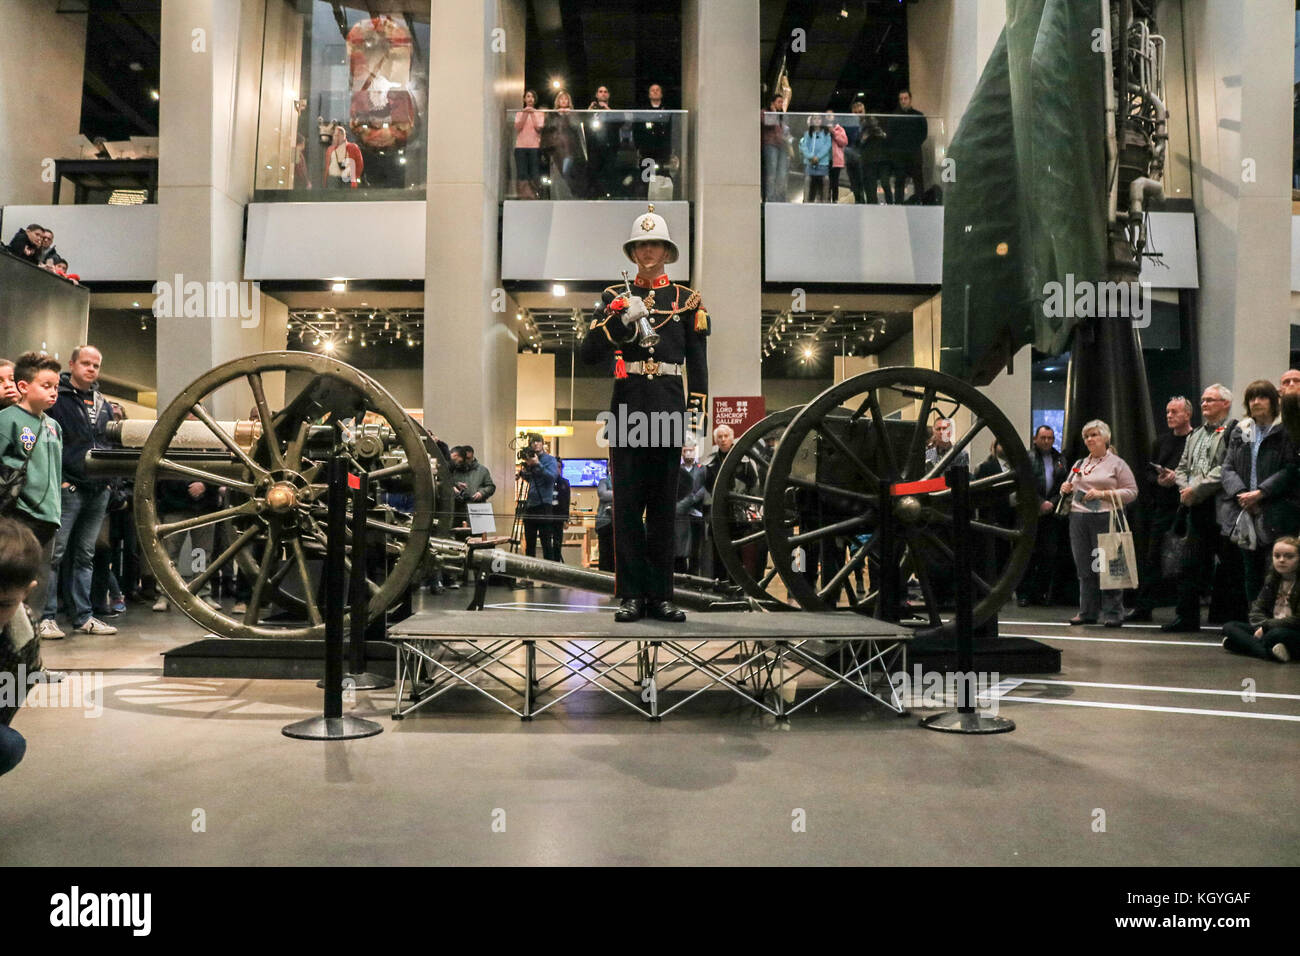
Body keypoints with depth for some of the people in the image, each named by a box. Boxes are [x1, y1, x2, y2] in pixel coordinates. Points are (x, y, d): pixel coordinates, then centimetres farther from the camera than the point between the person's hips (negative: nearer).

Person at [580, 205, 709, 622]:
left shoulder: (686, 299, 10)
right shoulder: (614, 297, 10)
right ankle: (631, 595, 6)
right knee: (627, 504, 0)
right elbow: (589, 353, 1)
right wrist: (620, 317, -13)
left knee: (664, 505, 4)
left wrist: (697, 416, -1)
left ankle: (661, 595, 11)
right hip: (627, 410, 0)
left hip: (669, 411, 0)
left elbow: (698, 362, 7)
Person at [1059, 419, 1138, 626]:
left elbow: (1132, 492, -4)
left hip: (1105, 518, -5)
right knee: (1084, 568, 6)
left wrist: (1103, 494, -13)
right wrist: (1066, 489, 5)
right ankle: (1087, 612, 12)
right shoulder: (1079, 464, 20)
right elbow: (1069, 488, 28)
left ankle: (1113, 613, 2)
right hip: (1078, 517, 5)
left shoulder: (1117, 463, 3)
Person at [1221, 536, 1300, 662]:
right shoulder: (1271, 580, 8)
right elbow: (1257, 610, 7)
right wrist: (1261, 627, -13)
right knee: (1229, 627, -5)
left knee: (1277, 634, -39)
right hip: (1268, 629, 8)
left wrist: (1266, 626, -14)